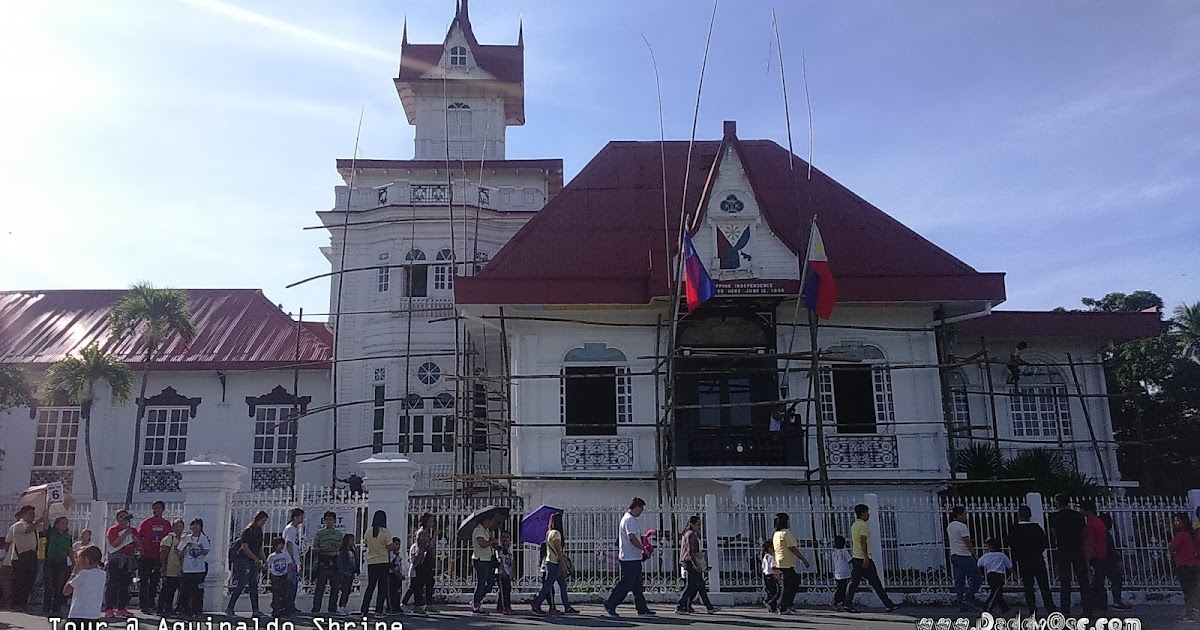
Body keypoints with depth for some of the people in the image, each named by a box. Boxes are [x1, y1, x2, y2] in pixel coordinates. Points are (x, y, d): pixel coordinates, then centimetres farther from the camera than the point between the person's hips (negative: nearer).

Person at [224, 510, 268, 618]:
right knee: (240, 586, -8)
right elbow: (244, 548, -17)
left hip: (253, 562, 9)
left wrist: (263, 561, 11)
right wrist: (257, 559, -16)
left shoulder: (259, 531, 14)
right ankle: (229, 609, 1)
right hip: (244, 561, -9)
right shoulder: (248, 531, -11)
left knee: (254, 586, 7)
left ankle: (255, 611, 8)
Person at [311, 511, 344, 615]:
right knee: (320, 586, -5)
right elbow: (314, 549, 4)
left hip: (335, 562, 3)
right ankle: (316, 609, -1)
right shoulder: (320, 532, 5)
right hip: (323, 561, -3)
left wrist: (340, 546, -5)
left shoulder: (339, 533, 14)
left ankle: (332, 609, 11)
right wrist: (322, 549, -14)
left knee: (335, 586, 3)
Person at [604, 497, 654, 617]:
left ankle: (642, 609, 14)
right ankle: (610, 605, 0)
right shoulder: (630, 519, -15)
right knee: (626, 584, -6)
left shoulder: (627, 518, 18)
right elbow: (632, 537, -25)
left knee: (637, 585, 11)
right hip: (630, 558, -11)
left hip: (634, 558, 11)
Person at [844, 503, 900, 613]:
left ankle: (848, 605, -2)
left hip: (856, 558, 9)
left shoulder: (854, 525, 16)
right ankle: (889, 605, 3)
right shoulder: (863, 525, -12)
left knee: (854, 582, 4)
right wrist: (866, 557, -22)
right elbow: (863, 542, -20)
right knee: (876, 583, -3)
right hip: (864, 558, -9)